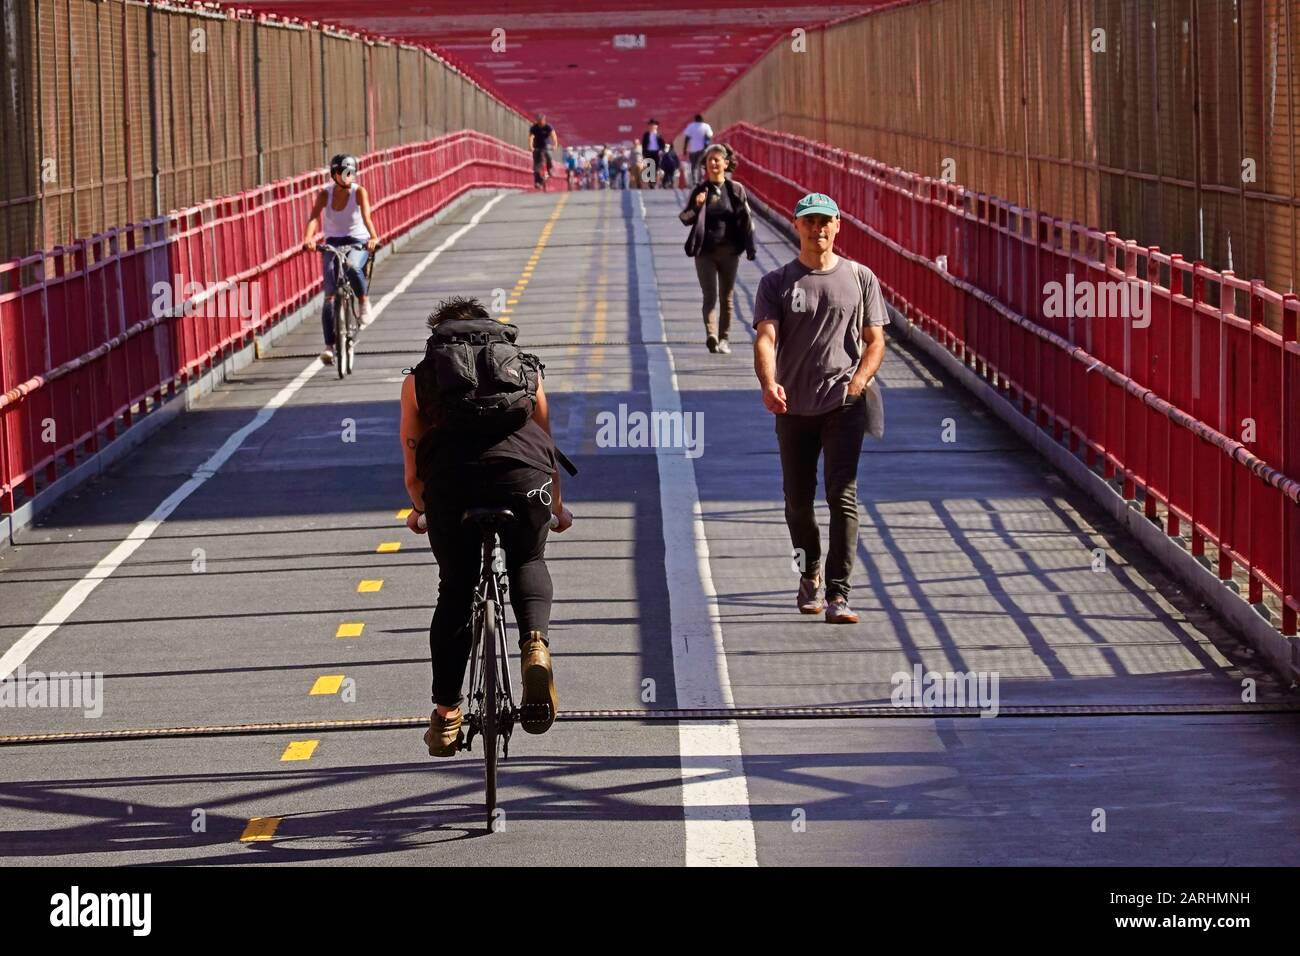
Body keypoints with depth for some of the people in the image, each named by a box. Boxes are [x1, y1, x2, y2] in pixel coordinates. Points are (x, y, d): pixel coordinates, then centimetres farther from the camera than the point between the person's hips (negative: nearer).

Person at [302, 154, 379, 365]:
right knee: (330, 295, -11)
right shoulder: (326, 194, -6)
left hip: (358, 243, -2)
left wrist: (373, 237, -43)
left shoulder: (359, 192, -10)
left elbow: (366, 216, -24)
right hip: (332, 243, 2)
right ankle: (329, 346, -11)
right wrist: (308, 238, -39)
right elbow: (314, 217, -19)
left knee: (352, 267, -38)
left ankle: (364, 301, -9)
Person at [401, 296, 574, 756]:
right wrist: (557, 507, 50)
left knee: (455, 589, 15)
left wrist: (419, 509, 46)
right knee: (528, 565, 24)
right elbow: (546, 441, 36)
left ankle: (446, 712, 12)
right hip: (522, 470, 0)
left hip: (451, 479, 0)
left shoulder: (419, 378, 27)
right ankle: (535, 644, -5)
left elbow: (413, 470, 27)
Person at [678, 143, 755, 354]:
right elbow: (685, 218, 4)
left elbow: (745, 221, 3)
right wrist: (696, 206, -16)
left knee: (726, 297, 7)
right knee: (710, 296, -10)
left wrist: (750, 248, -2)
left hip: (729, 251, 1)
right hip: (705, 251, 0)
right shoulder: (700, 190, 3)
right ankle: (711, 335, -22)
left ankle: (723, 338, 15)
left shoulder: (736, 190, 1)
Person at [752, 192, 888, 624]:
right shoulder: (776, 282, 5)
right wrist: (769, 384, -28)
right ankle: (810, 575, 34)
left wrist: (857, 383, -11)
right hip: (793, 408, 2)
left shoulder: (861, 278, 7)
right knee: (798, 501, 10)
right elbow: (766, 337, -8)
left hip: (844, 407, -1)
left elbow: (875, 341, 7)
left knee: (842, 496, -13)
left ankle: (837, 595, -15)